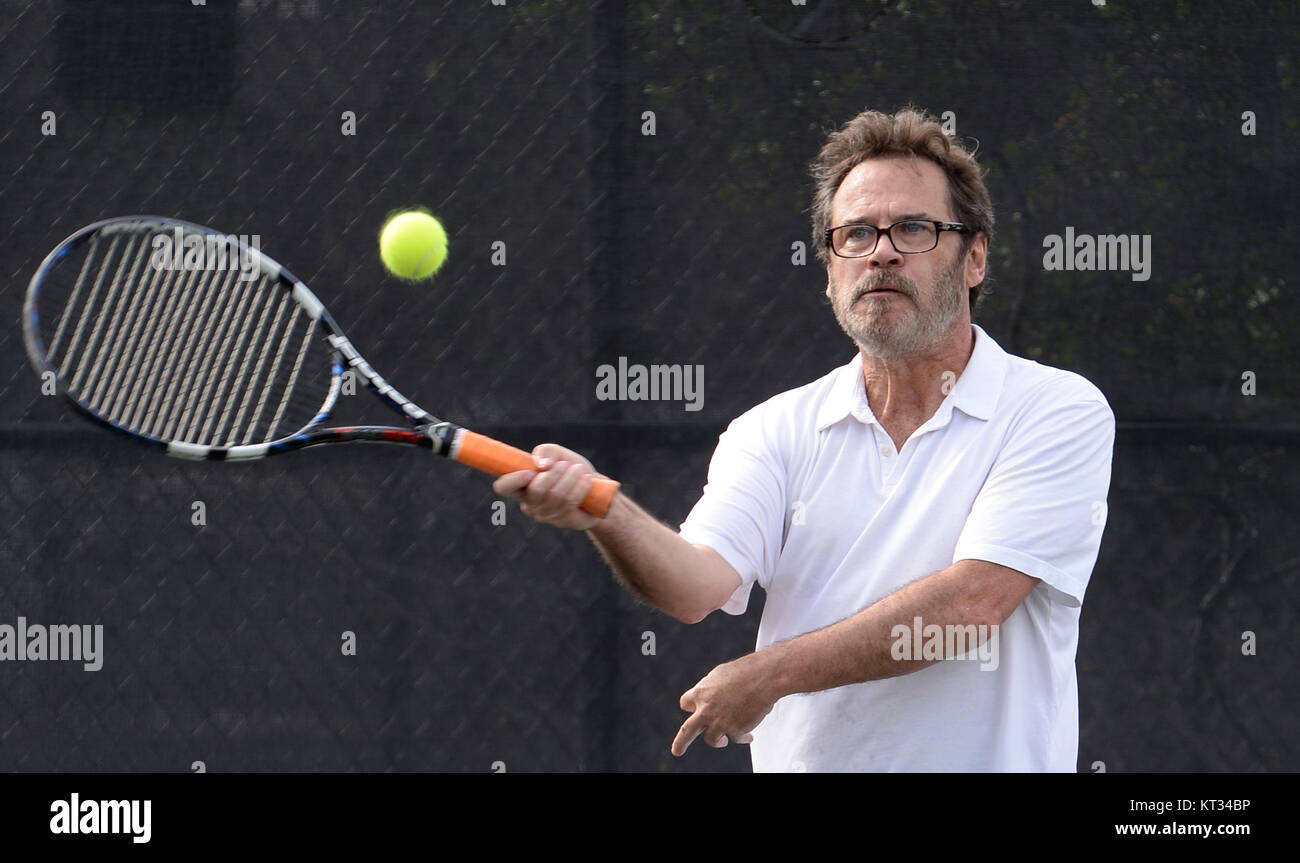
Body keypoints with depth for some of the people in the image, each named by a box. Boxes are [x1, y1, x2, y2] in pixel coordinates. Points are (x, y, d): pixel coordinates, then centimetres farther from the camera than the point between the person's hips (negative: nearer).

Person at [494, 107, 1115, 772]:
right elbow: (698, 586, -6)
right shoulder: (774, 431, 9)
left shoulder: (1062, 413, -2)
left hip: (989, 765, -3)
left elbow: (972, 602, -12)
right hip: (797, 764, 3)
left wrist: (769, 673, -9)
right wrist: (605, 511, -25)